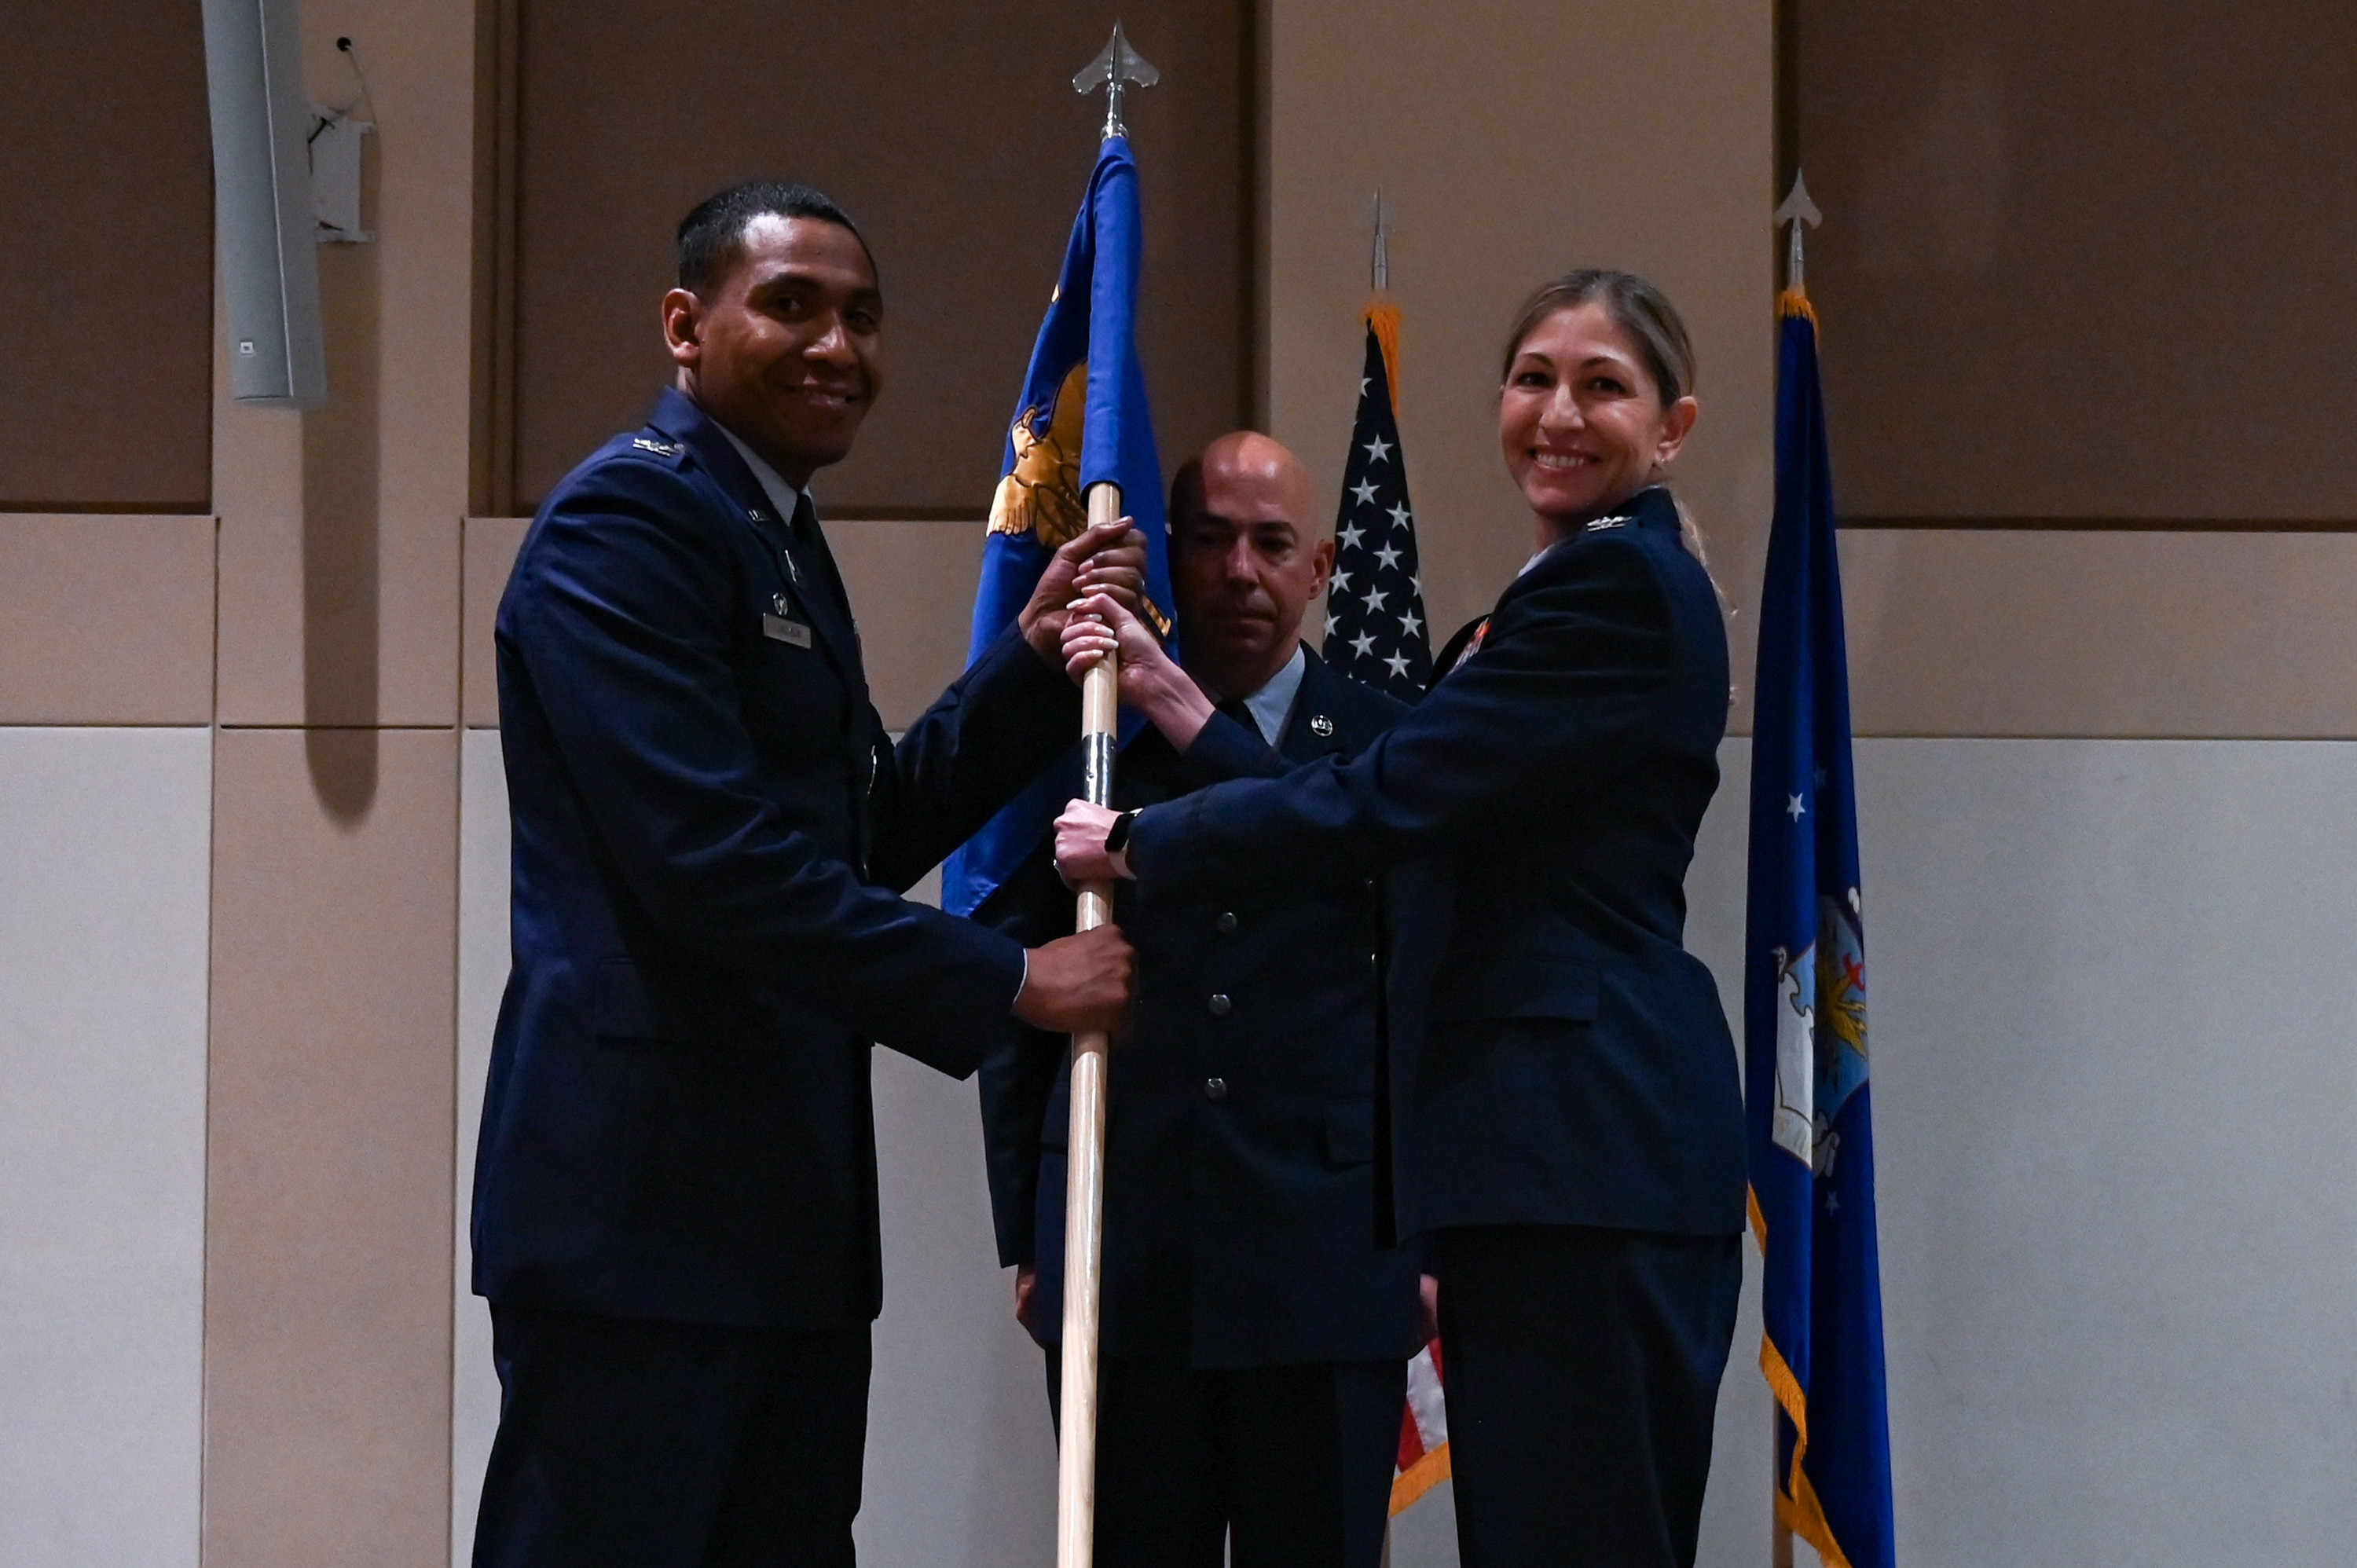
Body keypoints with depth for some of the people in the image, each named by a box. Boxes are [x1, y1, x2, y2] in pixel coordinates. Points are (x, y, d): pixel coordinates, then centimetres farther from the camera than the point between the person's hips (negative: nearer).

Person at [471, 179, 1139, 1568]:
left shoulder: (778, 533, 20)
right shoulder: (629, 518, -11)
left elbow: (877, 826, 20)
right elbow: (710, 856, -20)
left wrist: (1036, 659, 8)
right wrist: (1011, 985, -14)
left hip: (782, 1198, 10)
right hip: (641, 1198, -10)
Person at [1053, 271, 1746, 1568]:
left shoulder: (1622, 587, -9)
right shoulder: (1557, 593, 24)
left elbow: (1385, 804, -14)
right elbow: (1392, 827, 18)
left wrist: (1136, 846, -3)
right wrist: (1167, 697, 15)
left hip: (1590, 1153, -10)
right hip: (1534, 1155, 10)